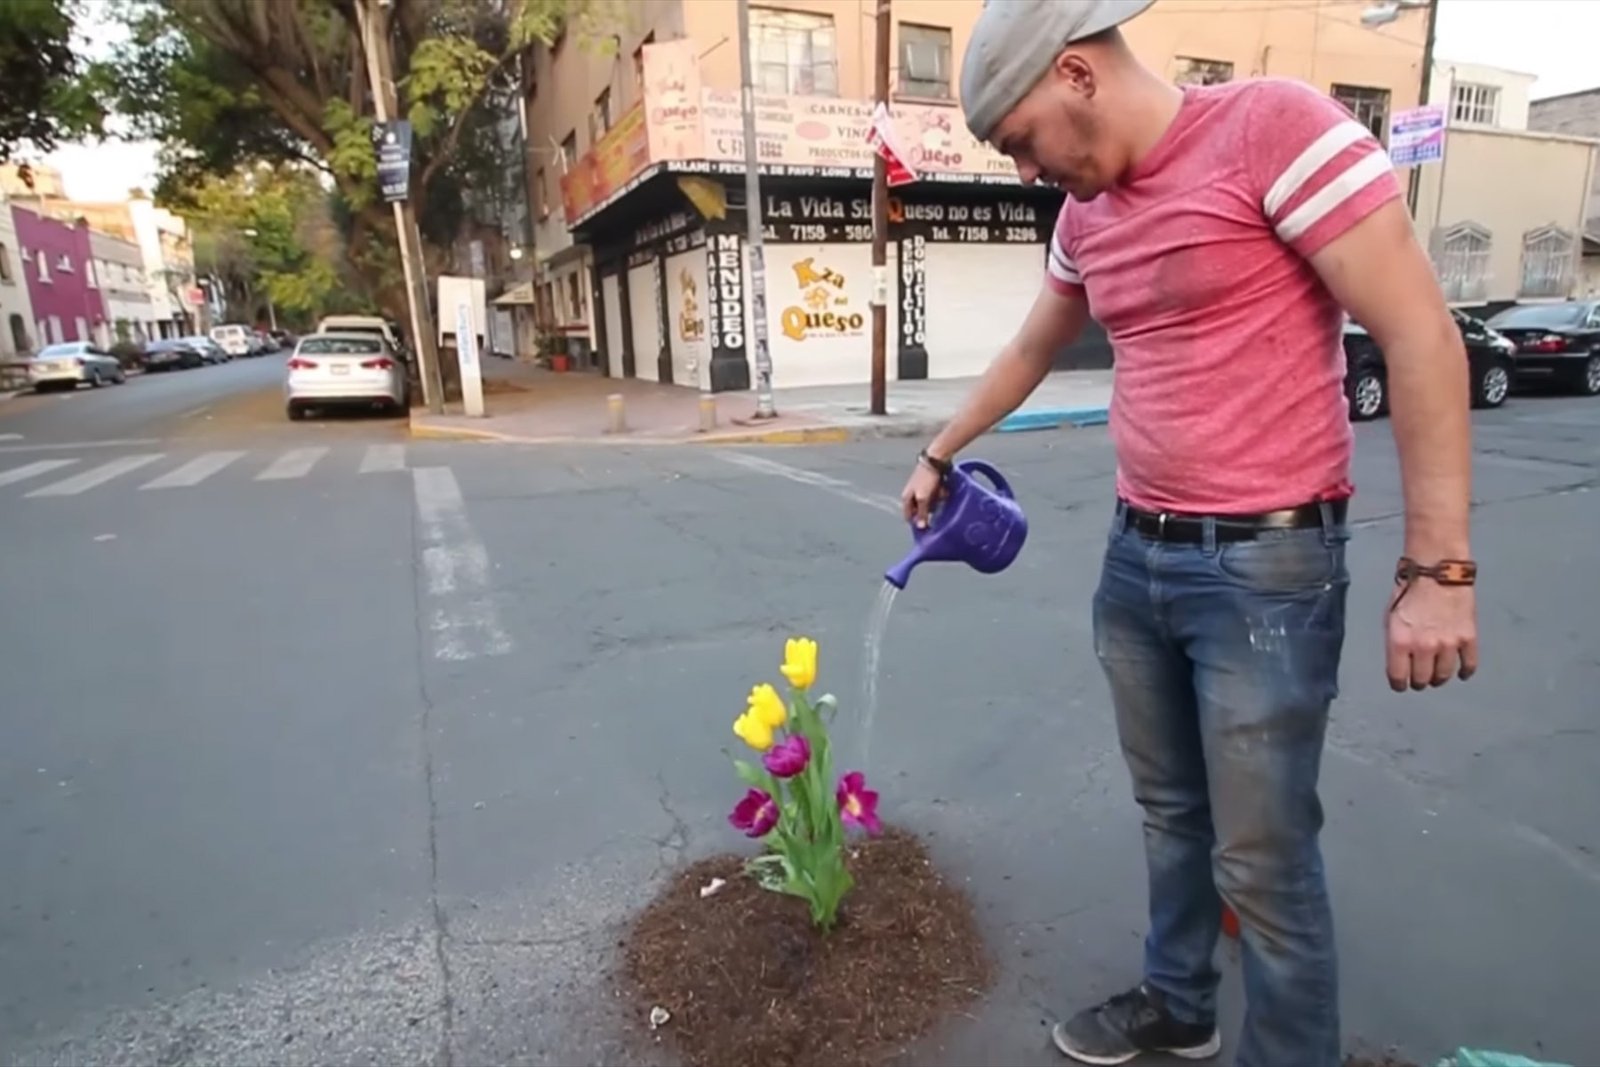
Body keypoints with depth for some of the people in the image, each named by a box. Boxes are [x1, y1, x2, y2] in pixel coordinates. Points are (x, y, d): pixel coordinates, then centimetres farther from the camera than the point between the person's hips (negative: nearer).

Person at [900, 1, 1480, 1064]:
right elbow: (1028, 355, 25)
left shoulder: (1276, 126, -13)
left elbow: (1423, 337, -16)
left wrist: (1438, 568, -19)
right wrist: (939, 454, 32)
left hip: (1266, 565, -7)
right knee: (1171, 811, 20)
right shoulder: (1086, 214, 10)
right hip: (1136, 554, 7)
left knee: (1262, 861, 3)